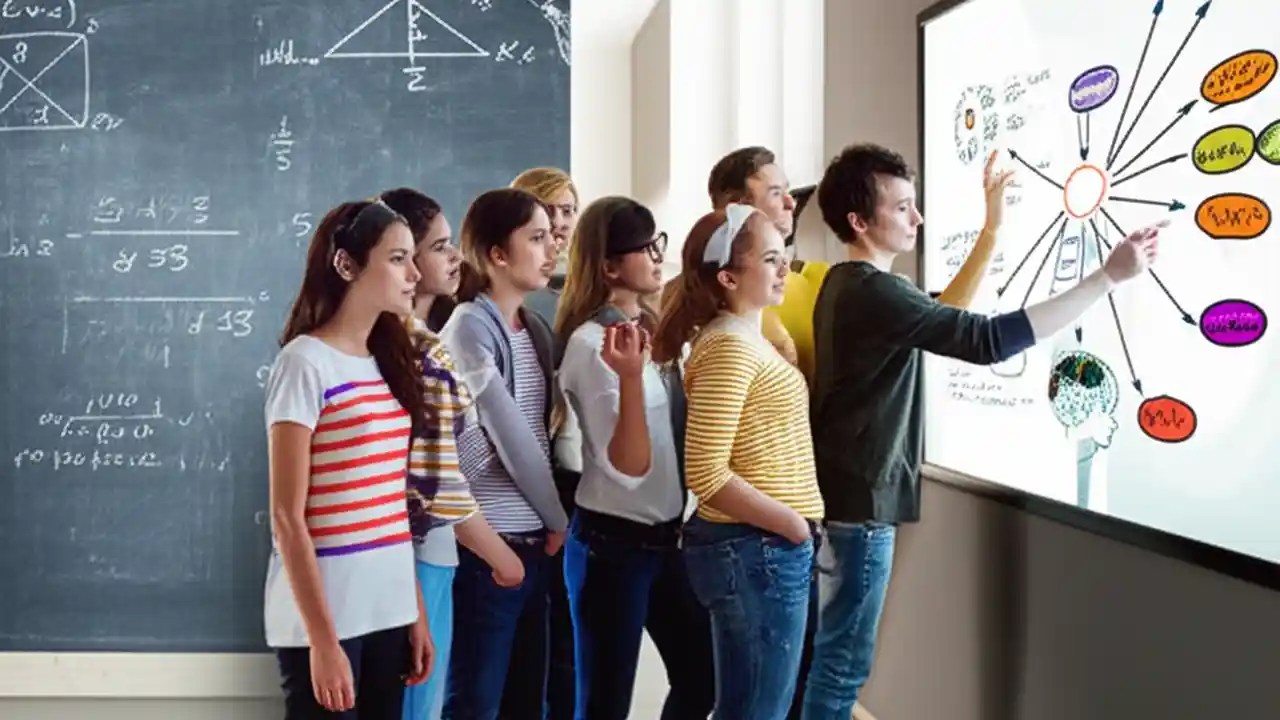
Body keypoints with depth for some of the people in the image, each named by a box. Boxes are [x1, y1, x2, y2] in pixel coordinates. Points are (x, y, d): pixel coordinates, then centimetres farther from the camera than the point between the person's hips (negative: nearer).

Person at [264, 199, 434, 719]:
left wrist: (417, 612, 9)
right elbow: (287, 516, -13)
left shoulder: (388, 363, 10)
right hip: (325, 616, -6)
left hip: (388, 611, 7)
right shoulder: (304, 363, -11)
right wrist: (323, 639, -15)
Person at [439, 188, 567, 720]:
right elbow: (510, 436, -12)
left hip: (534, 539, 7)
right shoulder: (469, 327, -11)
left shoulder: (535, 330, 12)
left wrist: (550, 522, 1)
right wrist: (558, 516, -2)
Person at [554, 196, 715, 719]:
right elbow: (627, 468, -23)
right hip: (612, 543, -8)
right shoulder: (592, 343, -17)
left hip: (666, 536, 8)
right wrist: (629, 374, -34)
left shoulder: (652, 330, 8)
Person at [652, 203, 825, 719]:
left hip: (765, 548, 10)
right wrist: (794, 525, -15)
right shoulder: (729, 348, -17)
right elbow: (706, 474, -24)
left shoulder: (747, 339, 13)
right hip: (756, 549, -10)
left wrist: (793, 526, 10)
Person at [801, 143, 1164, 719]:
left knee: (827, 651, 19)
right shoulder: (876, 293, -21)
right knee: (841, 661, 0)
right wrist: (1108, 276, -26)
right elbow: (989, 340, -28)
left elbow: (943, 315, 19)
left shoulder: (846, 283, 10)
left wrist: (992, 228, 16)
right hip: (859, 500, -10)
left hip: (840, 491, 10)